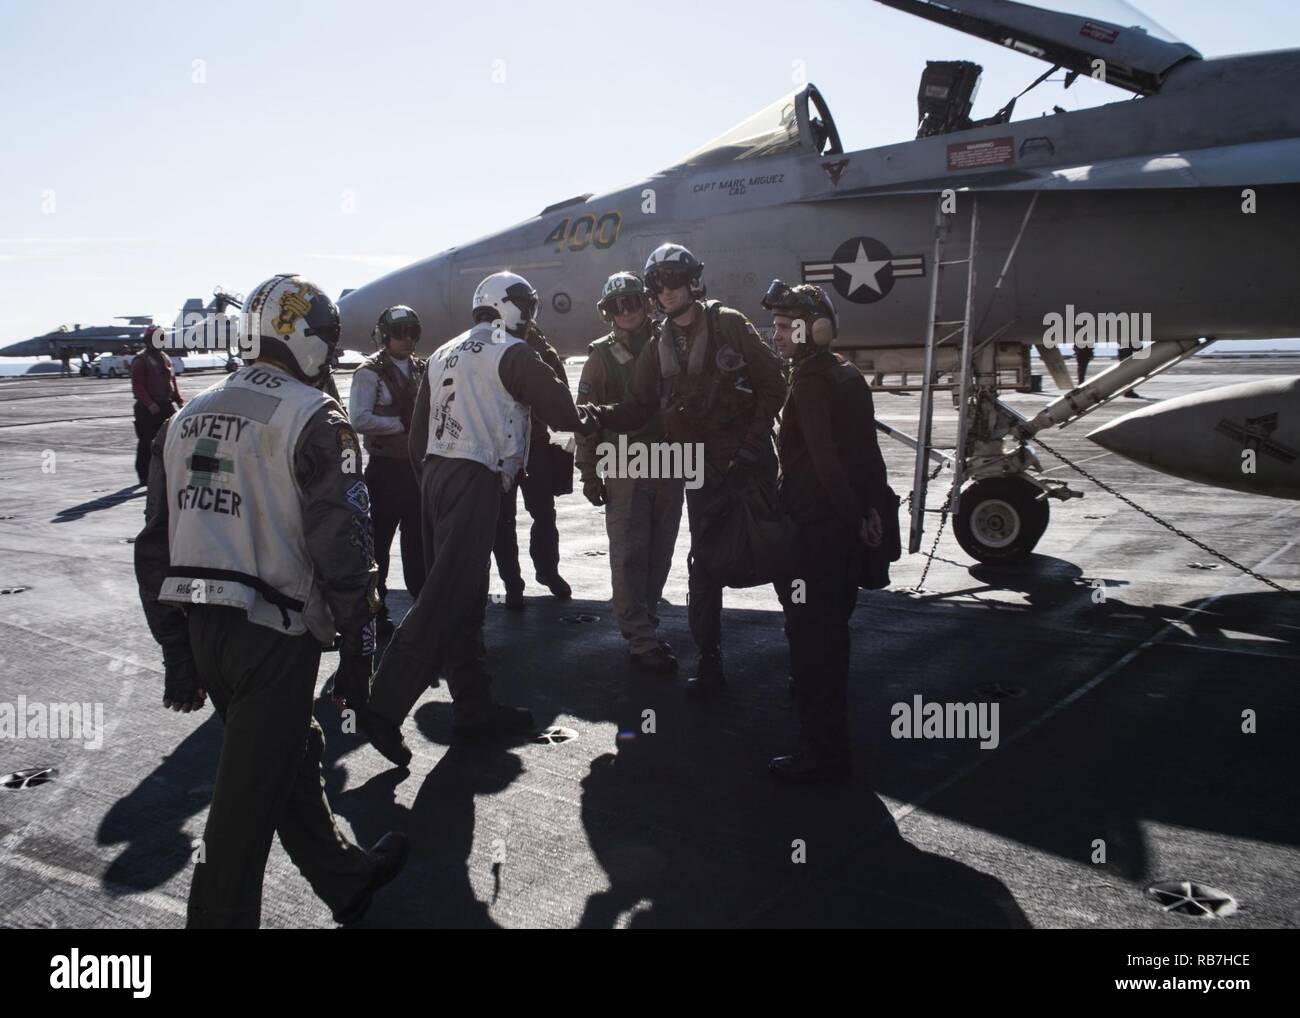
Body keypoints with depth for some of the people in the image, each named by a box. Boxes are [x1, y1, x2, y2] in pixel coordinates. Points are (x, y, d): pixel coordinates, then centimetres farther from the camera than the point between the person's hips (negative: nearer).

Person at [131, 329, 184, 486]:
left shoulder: (165, 358, 15)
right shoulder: (140, 361, -7)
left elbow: (173, 382, 20)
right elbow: (137, 386, -15)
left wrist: (179, 400, 10)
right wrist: (149, 403, -26)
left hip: (166, 405, 7)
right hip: (147, 409, -7)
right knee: (146, 441, 0)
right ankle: (144, 475, 7)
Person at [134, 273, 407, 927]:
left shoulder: (188, 418, 12)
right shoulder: (315, 419, -10)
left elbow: (156, 547, 13)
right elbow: (341, 549, -14)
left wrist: (177, 657, 18)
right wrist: (356, 656, -6)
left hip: (199, 629, 8)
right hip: (274, 635, -8)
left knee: (291, 758, 22)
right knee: (248, 799, 3)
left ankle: (346, 882, 38)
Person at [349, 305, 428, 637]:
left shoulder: (422, 370, 12)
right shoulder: (370, 372, -6)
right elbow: (359, 419, -16)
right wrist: (402, 424, -15)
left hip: (418, 467, 5)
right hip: (385, 469, -5)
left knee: (418, 540, 13)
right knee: (378, 543, 3)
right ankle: (377, 611, 13)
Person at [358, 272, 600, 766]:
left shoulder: (443, 354, 19)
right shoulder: (514, 353, -3)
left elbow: (418, 432, 17)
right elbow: (559, 411, 0)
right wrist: (587, 422, 21)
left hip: (436, 473, 9)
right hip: (475, 481, -8)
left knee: (463, 596, 12)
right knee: (443, 599, -12)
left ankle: (474, 705, 18)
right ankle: (384, 707, -16)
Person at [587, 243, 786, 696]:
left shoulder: (729, 325, -3)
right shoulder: (658, 348, 11)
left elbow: (773, 381, -5)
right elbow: (637, 408, 6)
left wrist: (755, 439, -13)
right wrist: (597, 414, -13)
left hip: (750, 459, -4)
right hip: (703, 469, 4)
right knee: (704, 565, 5)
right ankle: (709, 662, 14)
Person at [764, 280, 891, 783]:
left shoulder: (809, 379, -15)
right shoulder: (848, 376, 14)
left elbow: (824, 456, -22)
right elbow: (866, 449, 12)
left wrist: (855, 514, -17)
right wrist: (871, 506, 8)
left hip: (815, 528, -10)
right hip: (845, 527, 10)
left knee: (811, 639, -3)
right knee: (829, 633, 20)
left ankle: (821, 754, 3)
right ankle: (829, 741, 33)